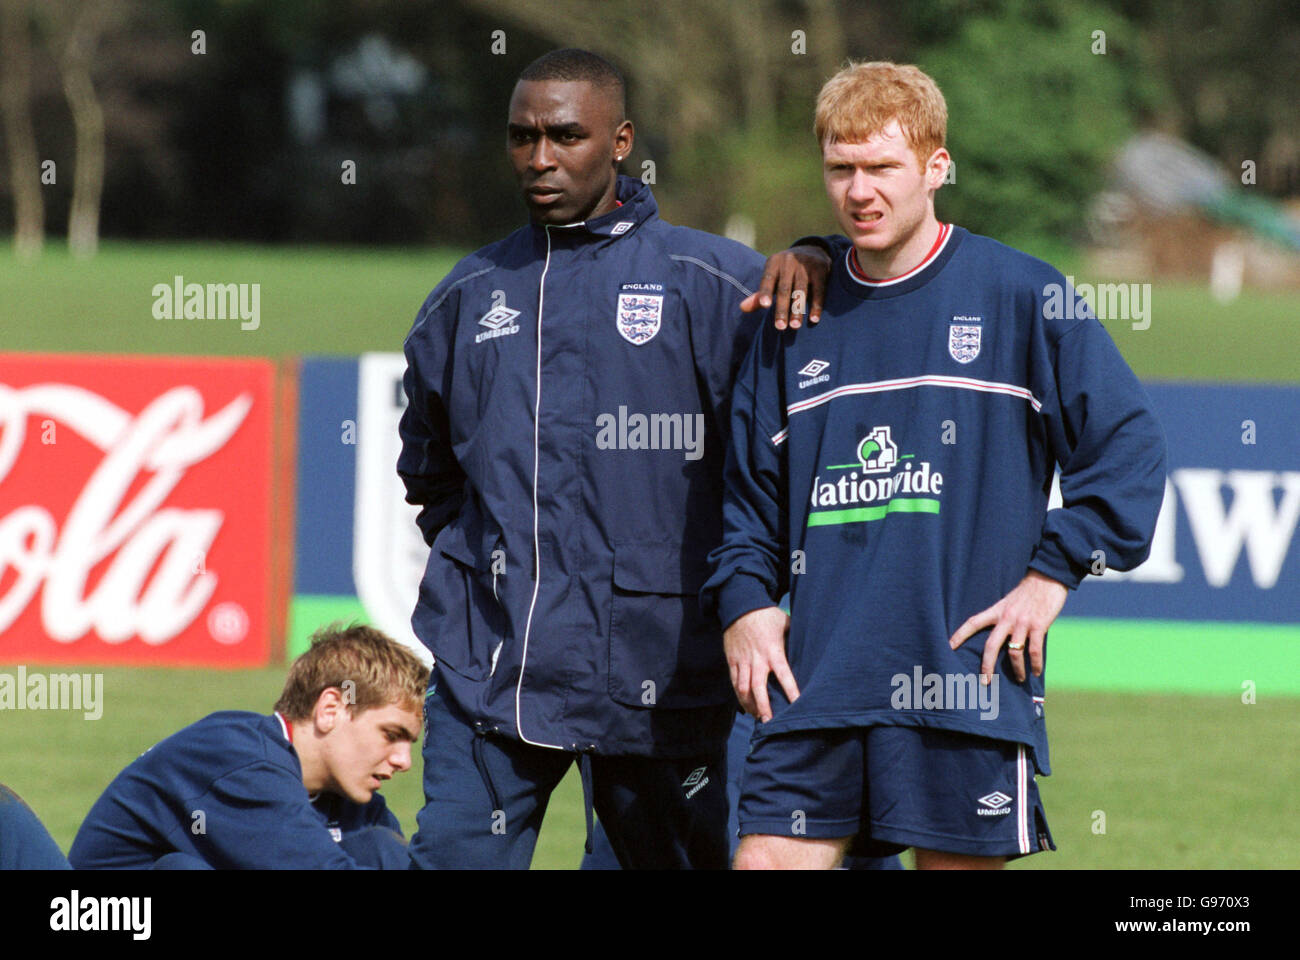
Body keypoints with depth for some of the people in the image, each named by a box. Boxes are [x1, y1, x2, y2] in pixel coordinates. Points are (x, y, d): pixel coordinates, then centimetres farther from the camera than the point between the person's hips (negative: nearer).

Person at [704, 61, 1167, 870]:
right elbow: (750, 488, 20)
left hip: (969, 681, -3)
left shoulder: (1020, 297, 1)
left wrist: (1055, 574, -6)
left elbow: (1129, 441, 0)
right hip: (818, 677, 4)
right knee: (767, 860, -6)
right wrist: (742, 601, 5)